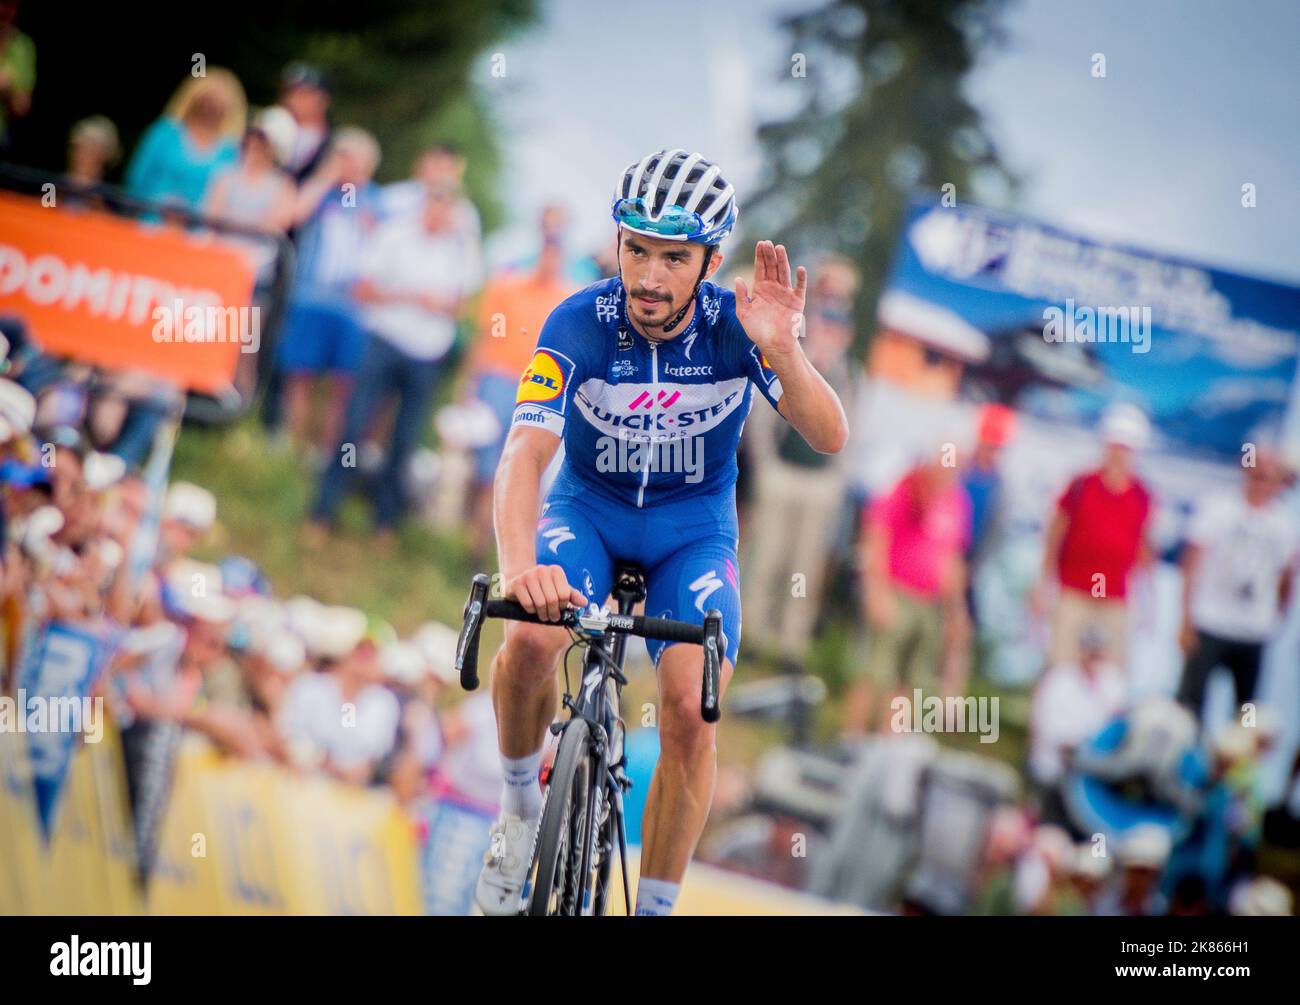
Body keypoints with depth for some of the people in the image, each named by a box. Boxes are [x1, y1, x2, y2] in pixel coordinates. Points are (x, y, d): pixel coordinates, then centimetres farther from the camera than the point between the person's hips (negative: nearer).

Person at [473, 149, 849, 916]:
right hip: (588, 508, 0)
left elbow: (830, 437, -28)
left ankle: (654, 908, -2)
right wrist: (518, 566, -52)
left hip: (695, 526, 0)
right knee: (530, 639, -30)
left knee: (691, 715, -19)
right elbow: (525, 454, -34)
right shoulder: (580, 326, -24)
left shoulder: (734, 327, -21)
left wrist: (782, 351, -47)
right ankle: (521, 805, -1)